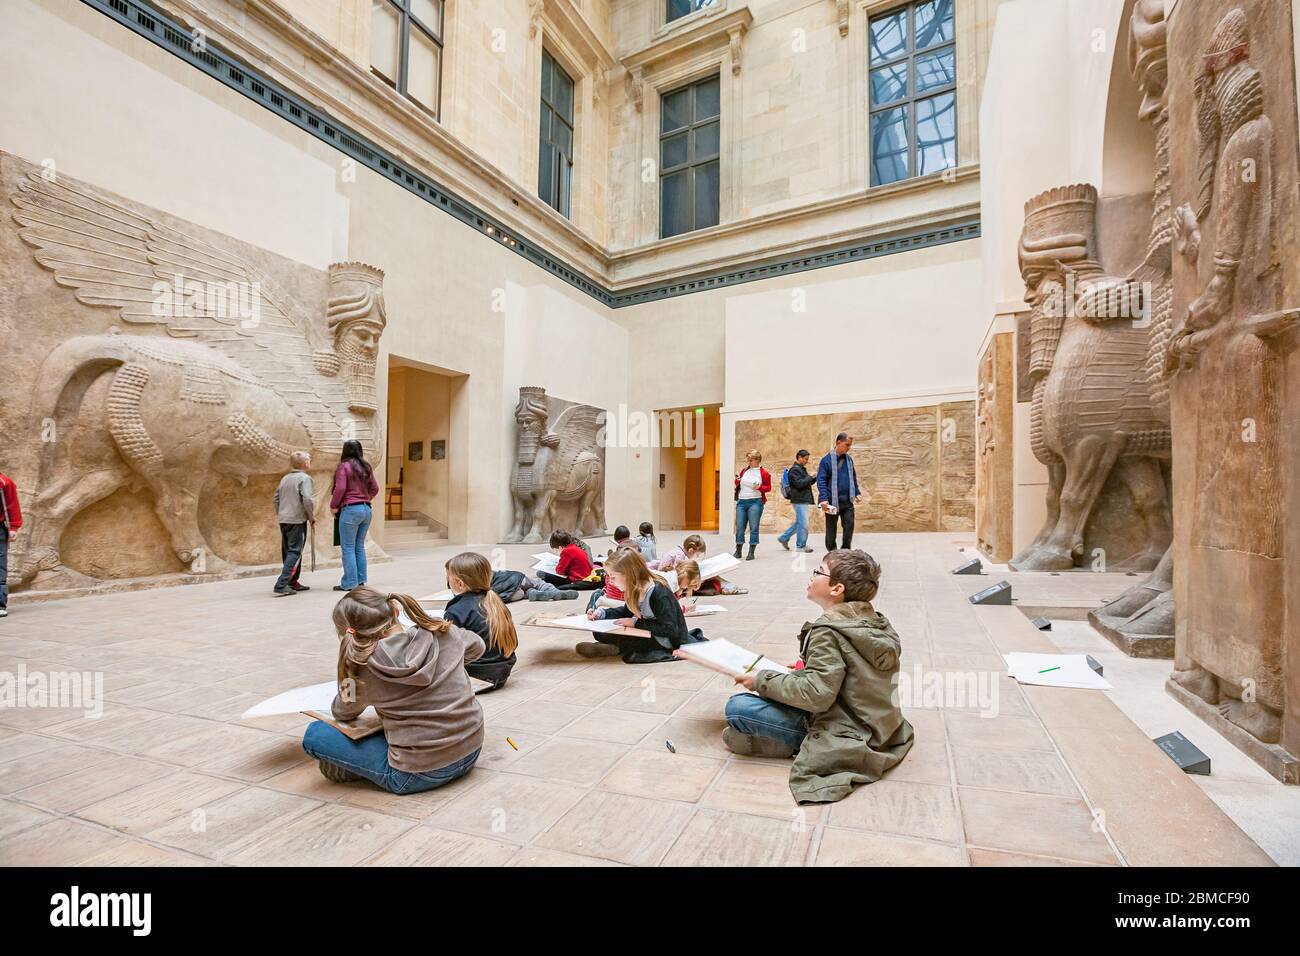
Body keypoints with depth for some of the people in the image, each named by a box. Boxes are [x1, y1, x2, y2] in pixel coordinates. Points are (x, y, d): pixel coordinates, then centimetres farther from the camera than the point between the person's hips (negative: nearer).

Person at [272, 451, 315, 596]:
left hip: (283, 520, 8)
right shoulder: (304, 478, -9)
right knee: (294, 553, -6)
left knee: (288, 552, 14)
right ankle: (281, 586, -14)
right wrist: (311, 517, -6)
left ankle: (292, 583, 23)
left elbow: (276, 498, 16)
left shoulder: (285, 478, 14)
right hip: (297, 520, -8)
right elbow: (307, 499, -18)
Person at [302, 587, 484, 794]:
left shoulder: (363, 668, -14)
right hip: (472, 753, 5)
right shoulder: (443, 632, -7)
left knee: (314, 734, 2)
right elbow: (476, 646, 15)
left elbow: (343, 713, 8)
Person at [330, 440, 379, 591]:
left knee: (348, 547, 0)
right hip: (366, 509, 6)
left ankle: (349, 583, 3)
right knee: (360, 546, 14)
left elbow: (340, 489, -14)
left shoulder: (344, 466, -8)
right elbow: (375, 489, 13)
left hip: (350, 509, -6)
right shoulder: (366, 467, 10)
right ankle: (361, 580, 17)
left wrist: (333, 506, -2)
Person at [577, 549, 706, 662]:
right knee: (599, 632, -1)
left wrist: (636, 623, -24)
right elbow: (627, 611, 17)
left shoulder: (659, 594, -27)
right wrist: (602, 613, 2)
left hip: (670, 641, -9)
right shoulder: (635, 591, -2)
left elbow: (669, 629, -29)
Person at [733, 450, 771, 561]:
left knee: (754, 527, -2)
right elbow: (739, 485, 23)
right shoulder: (744, 470, 14)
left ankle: (751, 553, 6)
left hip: (755, 502, -4)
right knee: (739, 527, 5)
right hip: (741, 501, 4)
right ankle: (738, 551, 16)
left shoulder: (764, 473, 0)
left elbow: (768, 487, 2)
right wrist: (737, 481, 2)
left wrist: (759, 487, -15)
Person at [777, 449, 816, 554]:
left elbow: (808, 483, 22)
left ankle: (784, 538, 23)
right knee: (803, 524, -6)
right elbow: (799, 484, -22)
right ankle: (801, 546, 3)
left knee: (799, 523, 16)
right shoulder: (795, 469, -12)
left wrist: (815, 478, 5)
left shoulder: (802, 469, 19)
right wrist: (811, 476, -15)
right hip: (799, 501, -10)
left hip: (804, 500, 10)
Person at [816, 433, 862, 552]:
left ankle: (846, 551, 14)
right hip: (832, 502, -5)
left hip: (848, 501, 5)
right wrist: (823, 499, -20)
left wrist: (857, 493, 12)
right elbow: (821, 480, -12)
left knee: (849, 526, 0)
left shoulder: (849, 459, 10)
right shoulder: (827, 460, -9)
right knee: (831, 529, 6)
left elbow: (853, 478, 21)